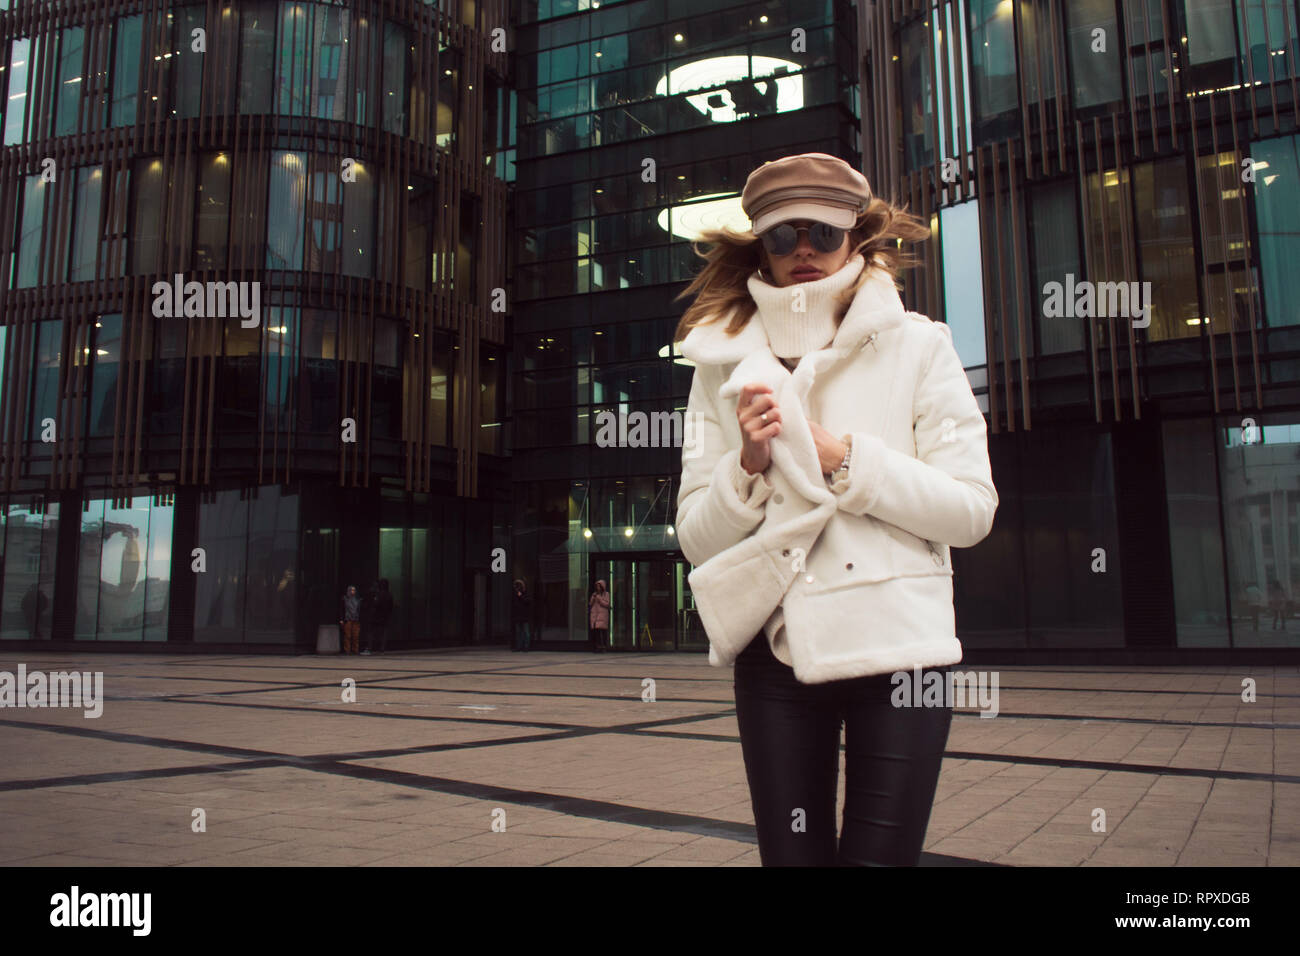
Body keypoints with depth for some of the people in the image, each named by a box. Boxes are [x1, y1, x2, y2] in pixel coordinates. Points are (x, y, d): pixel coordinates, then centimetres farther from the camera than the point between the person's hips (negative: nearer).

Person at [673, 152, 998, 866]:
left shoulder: (917, 347, 2)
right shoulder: (724, 367, 6)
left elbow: (972, 510, -4)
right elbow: (696, 537, 5)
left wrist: (842, 457, -12)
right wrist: (749, 461, -13)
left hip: (895, 644, -1)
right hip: (774, 653, 2)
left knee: (880, 854, 2)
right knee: (791, 856, 9)